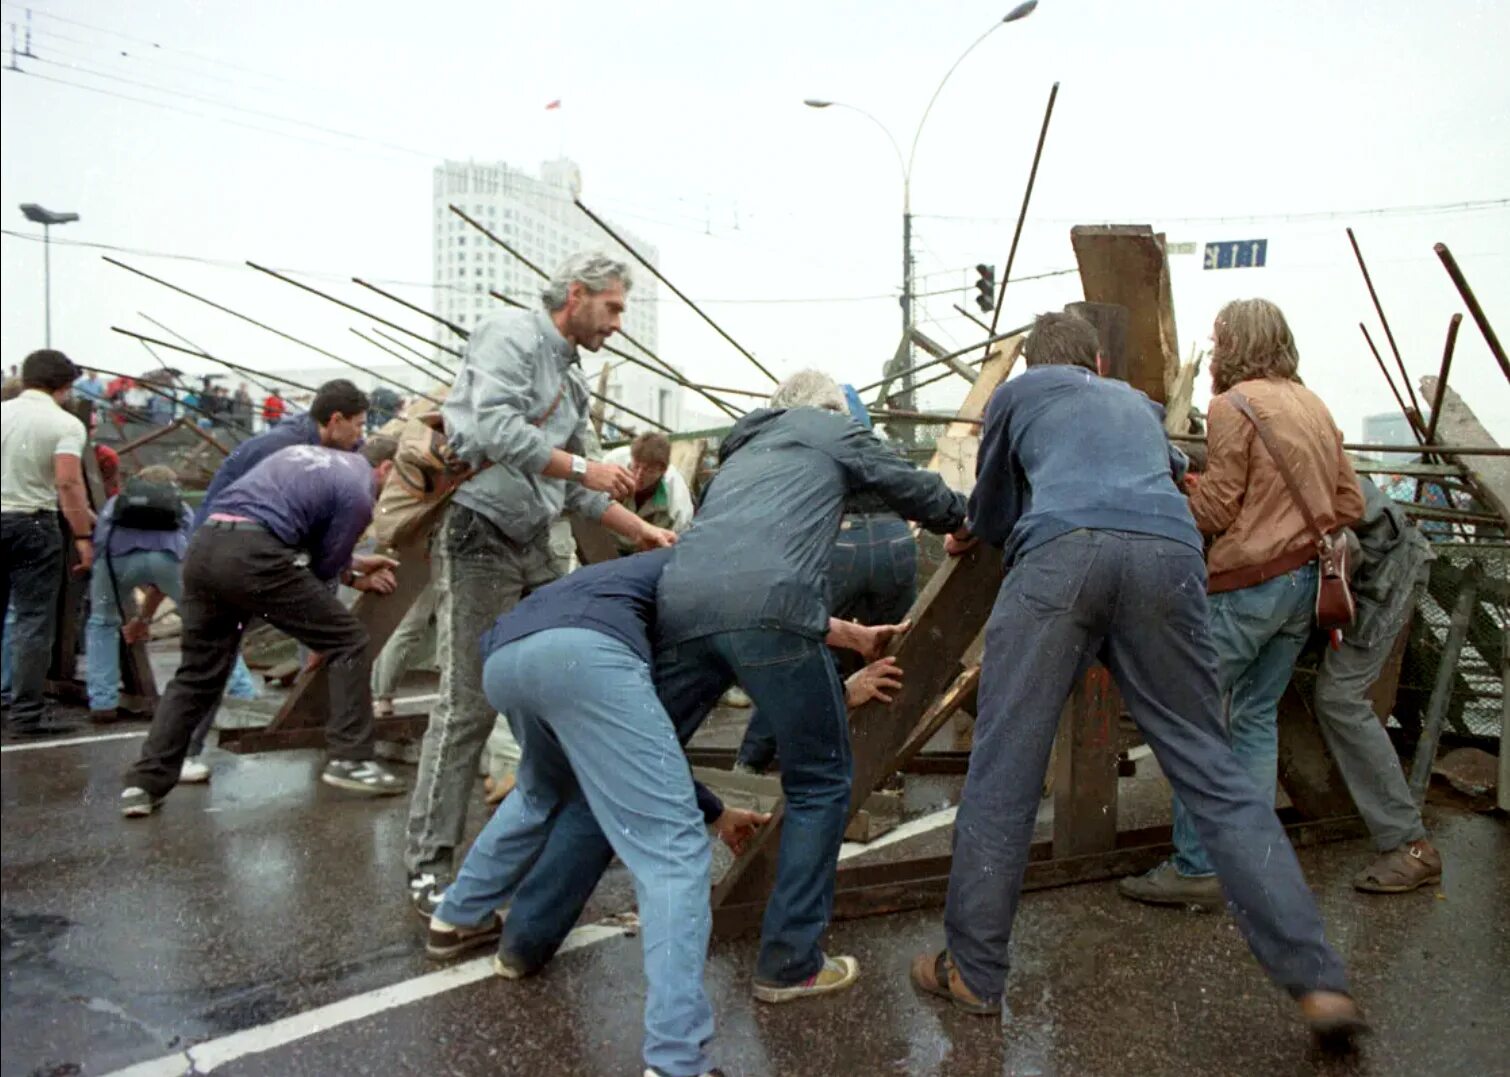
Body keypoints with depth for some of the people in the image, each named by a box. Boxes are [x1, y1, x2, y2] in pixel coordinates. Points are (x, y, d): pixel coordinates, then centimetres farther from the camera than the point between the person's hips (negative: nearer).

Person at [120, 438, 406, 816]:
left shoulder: (307, 453, 28)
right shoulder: (358, 493, 4)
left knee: (197, 674, 16)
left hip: (203, 544, 8)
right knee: (347, 641, 6)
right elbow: (322, 567, 6)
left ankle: (144, 783, 13)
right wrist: (354, 576, 27)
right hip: (252, 555, -8)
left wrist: (353, 564, 32)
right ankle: (350, 760, 5)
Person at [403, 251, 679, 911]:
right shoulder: (513, 336, -8)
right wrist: (583, 467, -19)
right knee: (468, 704, -8)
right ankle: (428, 865, 0)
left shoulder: (569, 376, 19)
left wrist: (641, 530, 14)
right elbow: (494, 429, -24)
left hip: (533, 549, 9)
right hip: (478, 540, -9)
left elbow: (573, 490, 21)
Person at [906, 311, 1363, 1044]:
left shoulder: (1016, 393, 28)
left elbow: (991, 509, 35)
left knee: (1003, 769, 2)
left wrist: (971, 539, 57)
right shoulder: (1138, 402, 38)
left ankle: (973, 972, 8)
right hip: (1170, 552, 4)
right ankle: (1317, 979, 4)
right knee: (1210, 769, 8)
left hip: (1062, 550, -3)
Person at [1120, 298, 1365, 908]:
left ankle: (1197, 868, -1)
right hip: (1305, 580, 8)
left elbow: (1215, 509, -12)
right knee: (1257, 715, 14)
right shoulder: (1313, 405, 14)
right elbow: (1350, 503, 14)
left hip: (1247, 582, -8)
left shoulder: (1234, 405, -10)